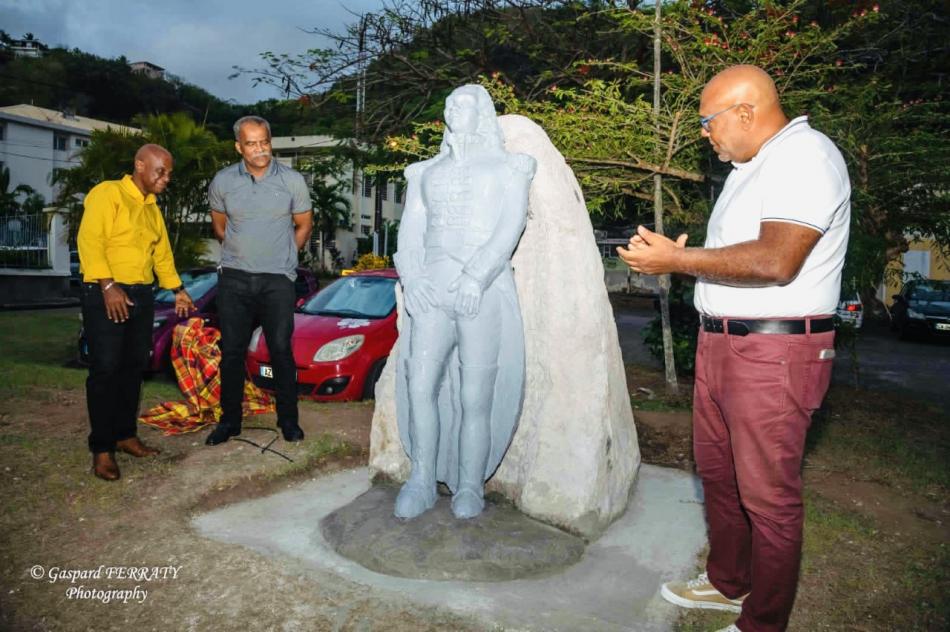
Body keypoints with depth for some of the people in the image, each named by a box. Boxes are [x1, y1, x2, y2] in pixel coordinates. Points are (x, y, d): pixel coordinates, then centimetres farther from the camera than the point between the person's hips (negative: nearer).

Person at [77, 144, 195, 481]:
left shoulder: (152, 209, 19)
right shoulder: (107, 193, -6)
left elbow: (162, 253, 24)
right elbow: (89, 241, -16)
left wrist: (178, 290, 21)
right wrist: (108, 286, -24)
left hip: (141, 295, 8)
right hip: (105, 294, -7)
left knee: (134, 367, 9)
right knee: (105, 369, -6)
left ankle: (125, 435, 20)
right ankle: (101, 448, 0)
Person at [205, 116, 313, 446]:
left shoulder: (292, 180, -3)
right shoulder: (222, 181, 2)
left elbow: (304, 225, 9)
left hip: (277, 281, -2)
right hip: (234, 279, 2)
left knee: (281, 349, 0)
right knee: (232, 351, 7)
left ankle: (288, 419, 14)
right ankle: (230, 420, 20)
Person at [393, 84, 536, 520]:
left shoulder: (507, 167, 12)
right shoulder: (427, 172, 23)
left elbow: (511, 227, -3)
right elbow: (410, 233, 13)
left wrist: (476, 277, -16)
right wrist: (410, 279, -6)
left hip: (484, 293, -3)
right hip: (431, 293, 3)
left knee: (475, 399, -4)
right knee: (420, 386, -5)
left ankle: (470, 487, 9)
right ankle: (422, 481, 7)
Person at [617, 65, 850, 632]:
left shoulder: (805, 154, -13)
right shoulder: (753, 164, 19)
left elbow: (776, 260, -25)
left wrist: (678, 259, -19)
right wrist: (675, 255, 9)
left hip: (775, 352, -10)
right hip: (722, 344, 10)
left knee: (768, 495, 1)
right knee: (717, 473, 19)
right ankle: (727, 584, 38)